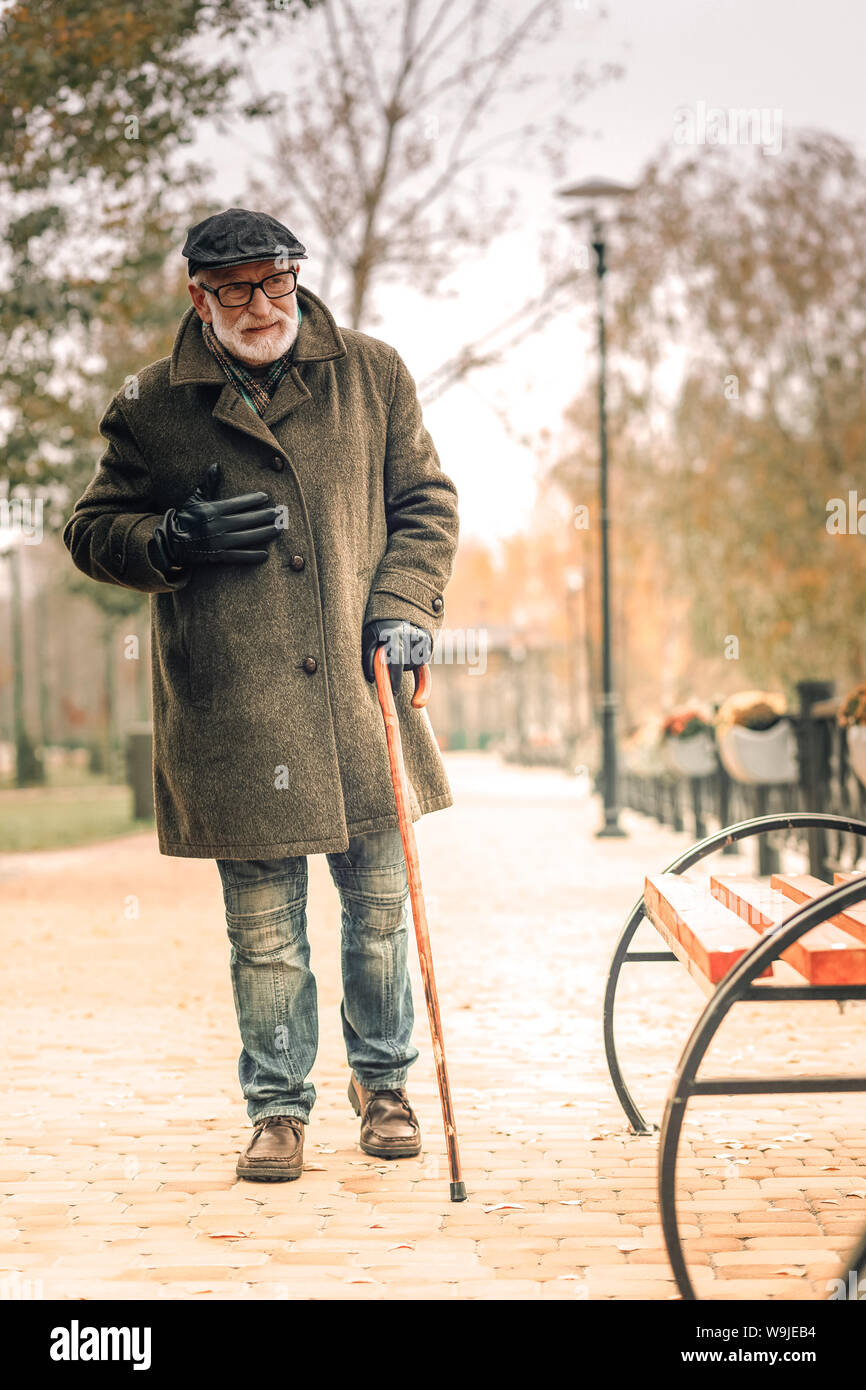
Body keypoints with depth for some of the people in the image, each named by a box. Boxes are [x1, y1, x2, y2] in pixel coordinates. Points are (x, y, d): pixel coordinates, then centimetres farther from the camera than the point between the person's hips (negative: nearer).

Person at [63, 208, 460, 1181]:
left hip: (362, 698, 2)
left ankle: (383, 1083, 31)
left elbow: (426, 502, 12)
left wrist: (404, 607, -2)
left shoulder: (372, 375, 7)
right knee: (263, 931, 3)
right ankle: (277, 1107, 19)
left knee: (380, 909, 11)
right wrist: (177, 540, -11)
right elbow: (92, 534, 8)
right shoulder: (153, 406, 3)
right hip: (232, 714, -1)